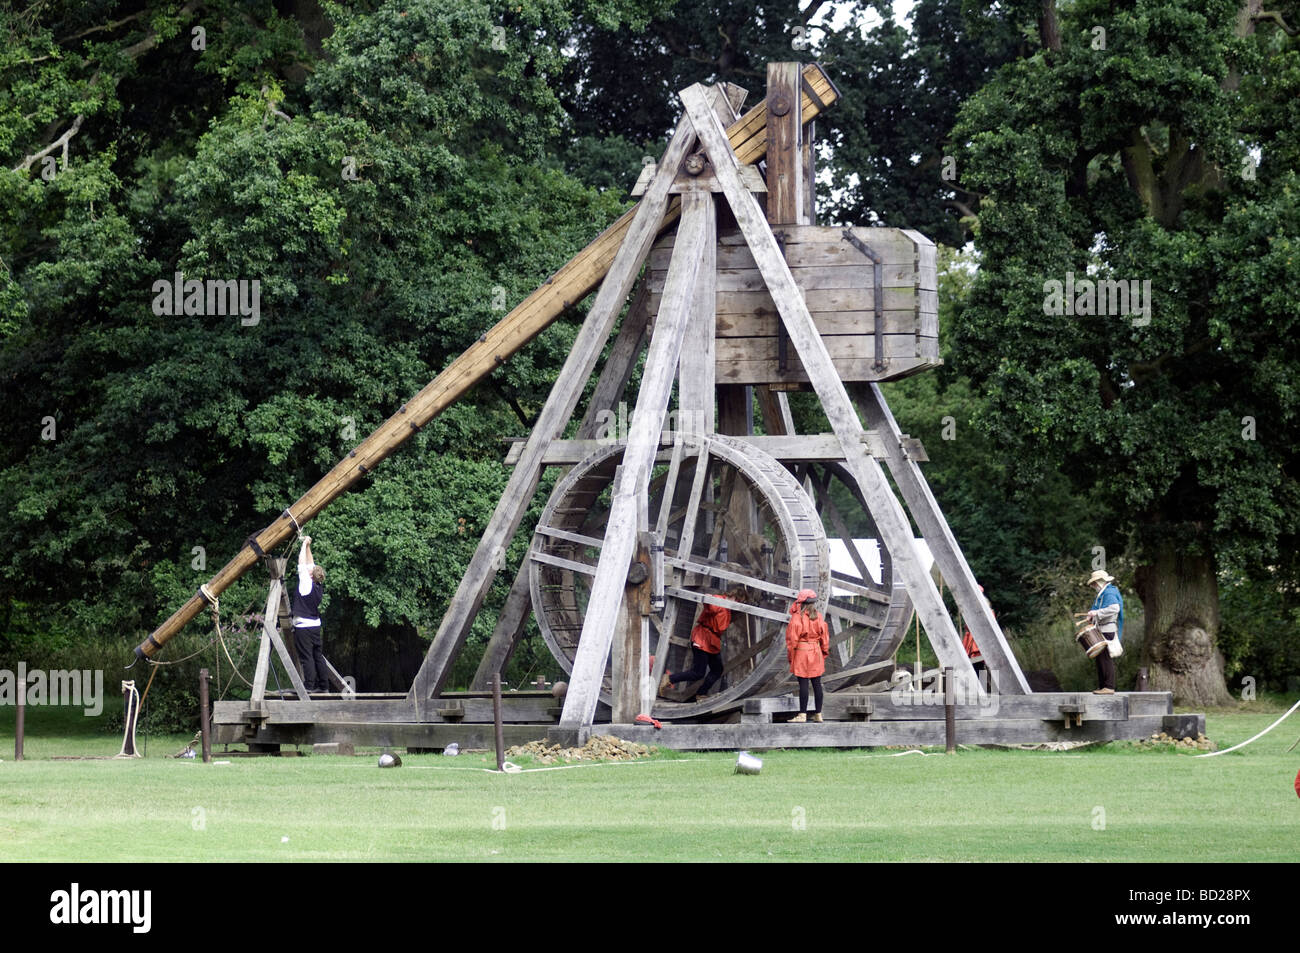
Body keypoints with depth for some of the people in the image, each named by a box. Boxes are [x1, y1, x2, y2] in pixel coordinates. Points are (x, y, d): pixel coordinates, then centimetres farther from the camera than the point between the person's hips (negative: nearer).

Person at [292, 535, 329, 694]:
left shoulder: (307, 584, -14)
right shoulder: (319, 587, 5)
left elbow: (302, 563, -11)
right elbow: (310, 565, 16)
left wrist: (305, 544, -1)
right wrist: (308, 545, 17)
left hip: (303, 627, -8)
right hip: (315, 625, 8)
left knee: (306, 657, -7)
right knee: (318, 656, 10)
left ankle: (309, 685, -8)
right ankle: (323, 685, 12)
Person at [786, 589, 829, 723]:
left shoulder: (797, 618, -11)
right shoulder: (818, 617, 6)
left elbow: (792, 639, -10)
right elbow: (825, 637, 11)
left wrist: (790, 655, -2)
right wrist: (824, 653, 20)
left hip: (801, 653, -6)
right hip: (816, 652, 6)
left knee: (803, 684, -6)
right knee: (817, 683, 9)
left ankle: (802, 714, -6)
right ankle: (818, 714, 13)